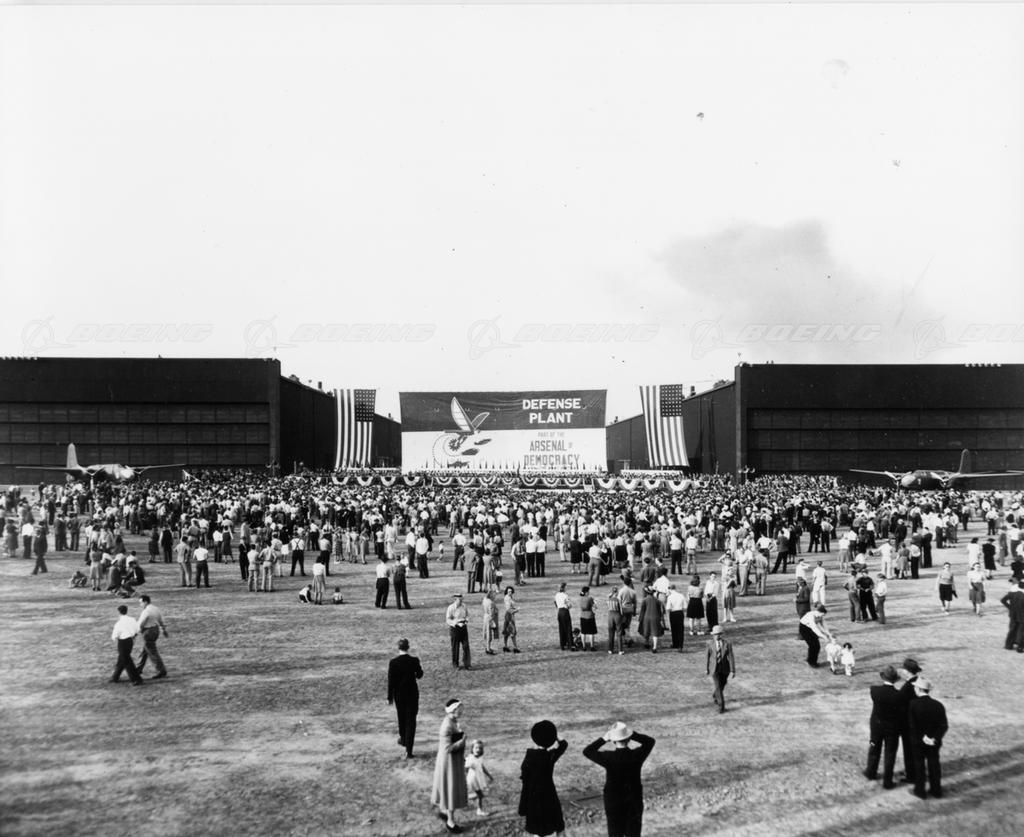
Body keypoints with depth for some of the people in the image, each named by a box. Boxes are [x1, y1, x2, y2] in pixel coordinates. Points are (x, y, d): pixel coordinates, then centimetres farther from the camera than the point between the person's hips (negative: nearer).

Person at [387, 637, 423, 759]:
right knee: (411, 721, 2)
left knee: (401, 717, 24)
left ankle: (403, 739, 46)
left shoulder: (393, 662, -13)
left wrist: (390, 697, -1)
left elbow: (390, 681, -9)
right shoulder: (414, 660, -13)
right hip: (412, 693, -1)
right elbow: (419, 675, 1)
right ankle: (408, 750, -4)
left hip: (399, 694, 1)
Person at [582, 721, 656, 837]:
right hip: (634, 802, 2)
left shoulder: (609, 758, -21)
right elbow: (650, 741, 5)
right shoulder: (637, 755, -15)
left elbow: (587, 751, -7)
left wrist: (604, 739, -7)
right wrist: (632, 734, -2)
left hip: (614, 803, -2)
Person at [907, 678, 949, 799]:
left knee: (919, 765, 13)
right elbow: (944, 726, -12)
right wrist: (935, 738, -16)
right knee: (934, 764, 18)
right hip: (934, 742, 3)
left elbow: (913, 725, -21)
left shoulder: (913, 705, -19)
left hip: (918, 741, -3)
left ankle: (920, 791, 24)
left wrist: (922, 738, -12)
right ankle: (936, 790, 30)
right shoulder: (938, 705, -10)